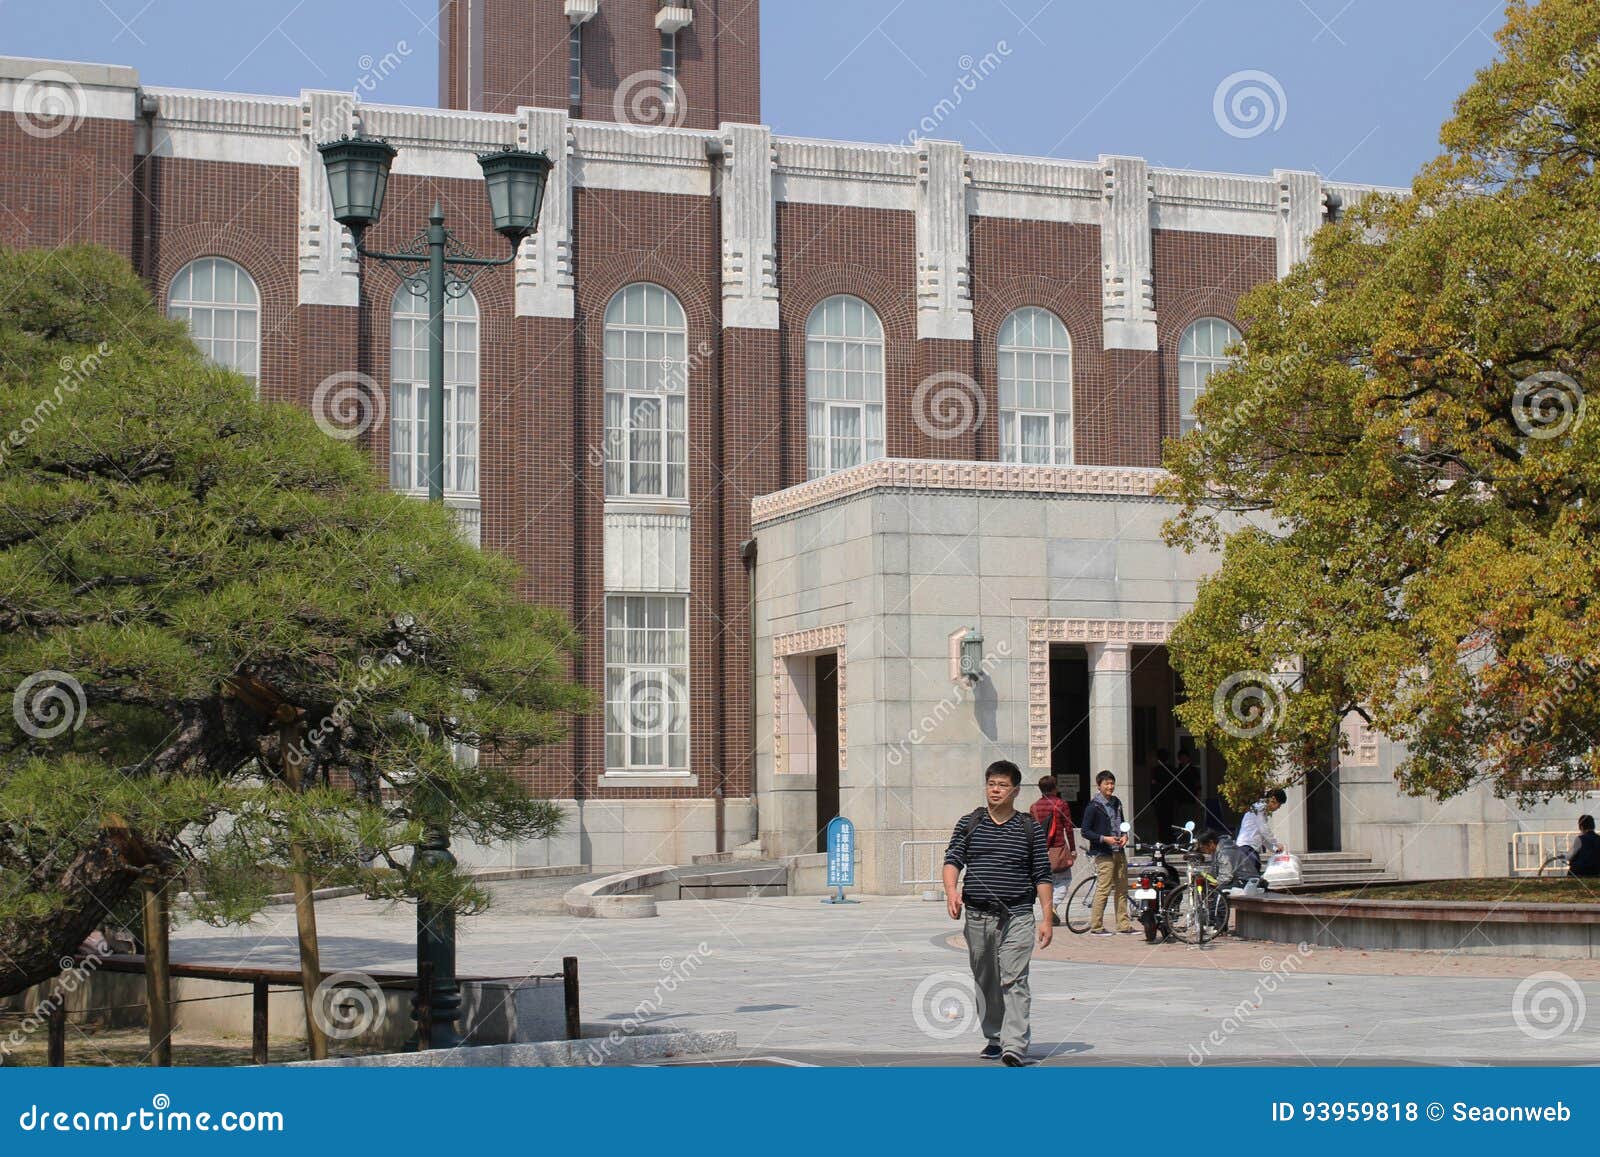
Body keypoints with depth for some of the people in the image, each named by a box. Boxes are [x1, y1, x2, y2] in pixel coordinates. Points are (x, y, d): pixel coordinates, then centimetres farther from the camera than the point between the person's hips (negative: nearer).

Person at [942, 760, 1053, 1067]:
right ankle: (994, 1038, 25)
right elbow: (953, 860, 0)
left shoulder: (1030, 828, 5)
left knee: (1014, 981, -12)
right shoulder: (969, 823, 8)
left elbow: (1042, 876, 6)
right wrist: (951, 890, -21)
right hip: (977, 917, 3)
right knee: (985, 982, 12)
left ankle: (1015, 1046, -18)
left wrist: (1046, 918, -1)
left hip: (1017, 916, -3)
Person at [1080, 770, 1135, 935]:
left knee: (1122, 889, 9)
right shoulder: (1093, 807, -9)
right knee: (1103, 889, -9)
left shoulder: (1116, 803, 13)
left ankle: (1123, 924, 16)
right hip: (1103, 853, -7)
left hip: (1119, 852, 7)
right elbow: (1085, 831, -9)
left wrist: (1124, 836, 6)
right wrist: (1104, 839, -18)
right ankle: (1096, 926, -4)